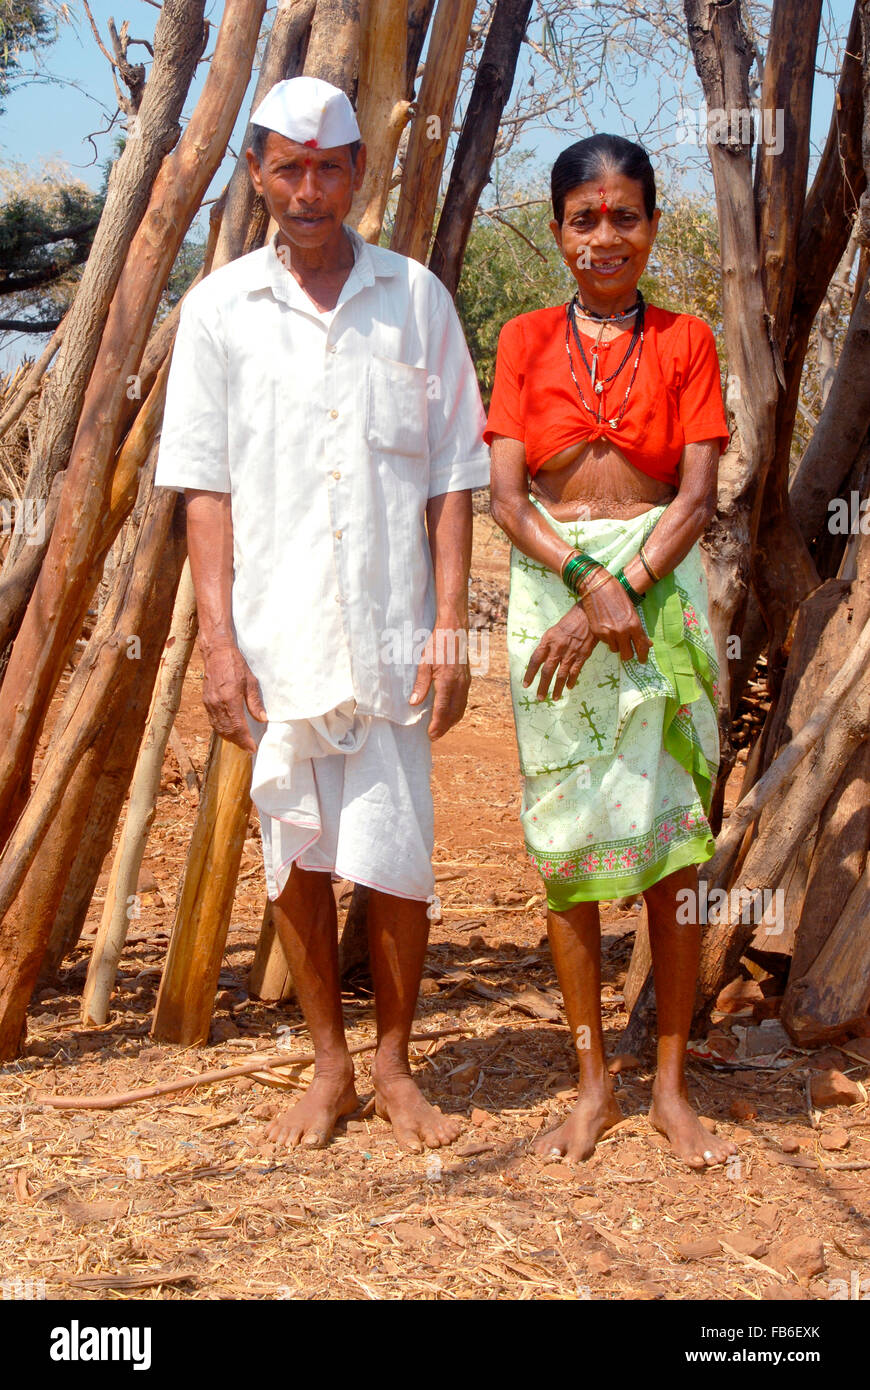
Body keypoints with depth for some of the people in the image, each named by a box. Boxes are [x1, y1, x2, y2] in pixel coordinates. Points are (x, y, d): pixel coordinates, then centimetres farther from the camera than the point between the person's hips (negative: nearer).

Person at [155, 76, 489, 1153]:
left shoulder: (415, 298, 6)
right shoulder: (220, 306, 5)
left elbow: (452, 476, 5)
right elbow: (205, 485, 3)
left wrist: (450, 626, -2)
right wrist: (217, 639, -5)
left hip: (390, 631, 0)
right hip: (275, 634, 1)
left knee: (397, 857, 0)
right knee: (295, 856, 8)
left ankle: (394, 1066, 19)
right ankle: (328, 1066, 23)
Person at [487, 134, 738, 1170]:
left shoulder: (685, 341, 7)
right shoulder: (525, 341, 9)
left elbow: (697, 495, -2)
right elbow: (506, 496, 0)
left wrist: (617, 595, -14)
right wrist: (587, 578, -16)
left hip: (661, 588, -1)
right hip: (547, 586, 1)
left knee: (672, 834, -1)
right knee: (564, 836, 3)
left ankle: (671, 1084, 11)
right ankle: (593, 1081, 15)